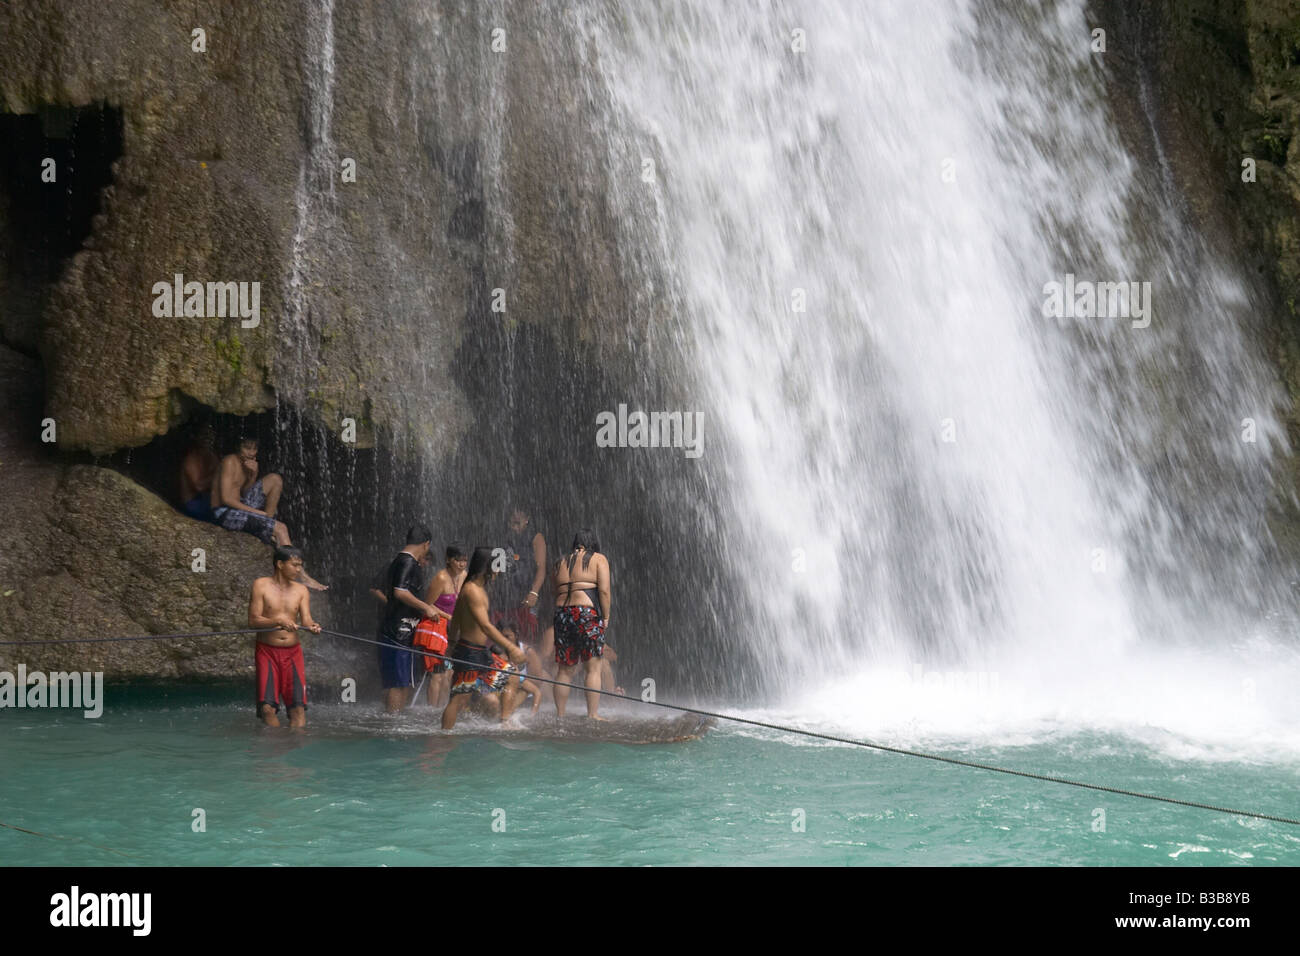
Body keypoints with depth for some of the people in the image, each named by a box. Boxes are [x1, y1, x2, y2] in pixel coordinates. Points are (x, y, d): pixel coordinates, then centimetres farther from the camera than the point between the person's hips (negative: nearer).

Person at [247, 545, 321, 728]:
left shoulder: (301, 591, 8)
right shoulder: (261, 585, -1)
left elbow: (306, 619, -2)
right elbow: (253, 620, -8)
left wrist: (312, 626, -26)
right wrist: (278, 621, -25)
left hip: (292, 652, 2)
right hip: (267, 651, -2)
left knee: (298, 706, -7)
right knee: (267, 707, -9)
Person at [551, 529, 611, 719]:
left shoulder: (561, 562, 19)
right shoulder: (598, 559, 4)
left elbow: (555, 592, 14)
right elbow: (604, 591, -5)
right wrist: (606, 617, -1)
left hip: (562, 613, 5)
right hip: (588, 613, -5)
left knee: (564, 670, 9)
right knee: (593, 668, -1)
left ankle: (560, 714, 11)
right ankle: (593, 715, -5)